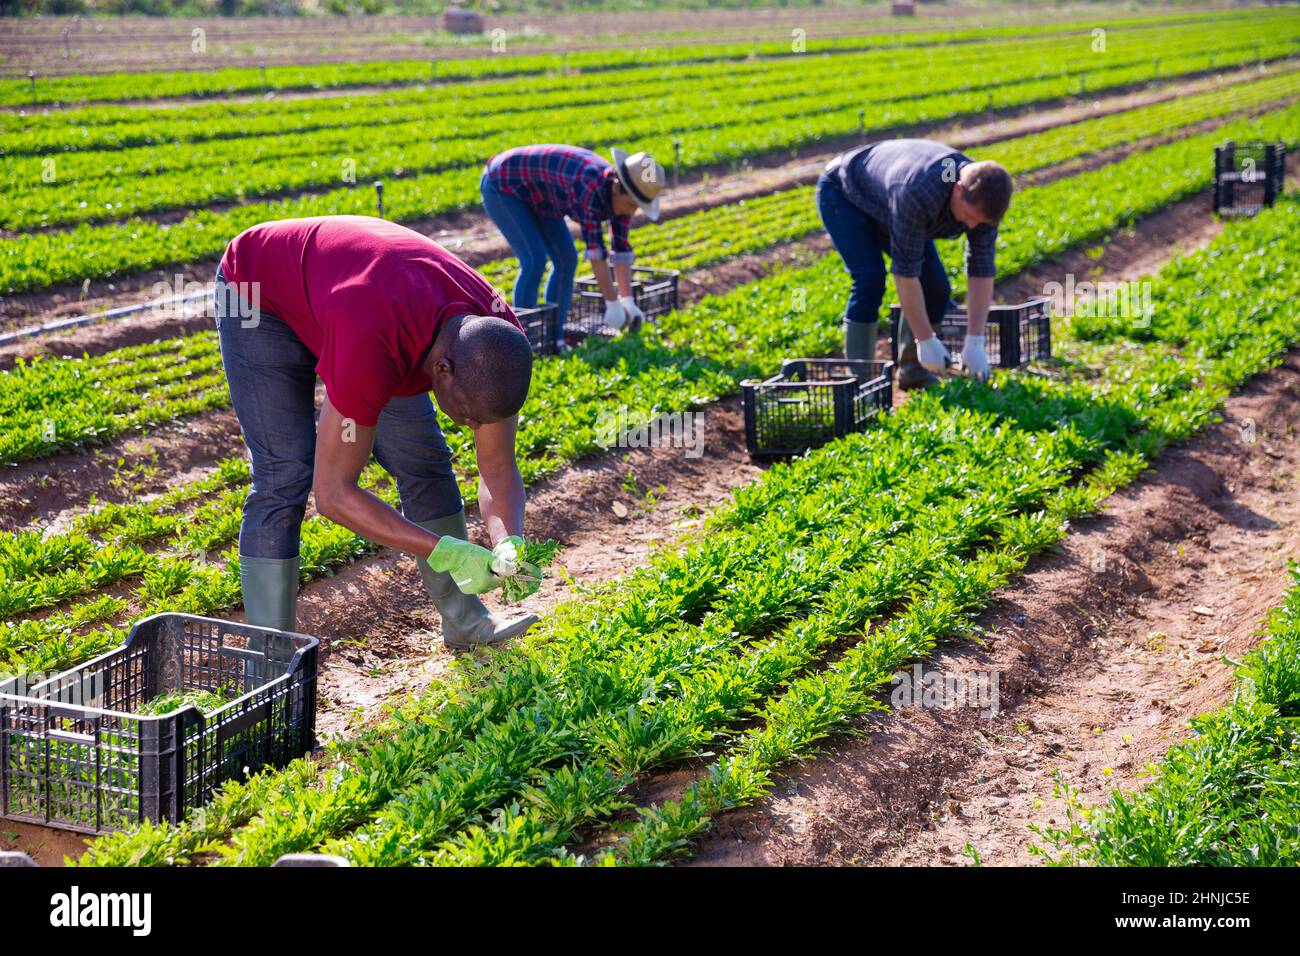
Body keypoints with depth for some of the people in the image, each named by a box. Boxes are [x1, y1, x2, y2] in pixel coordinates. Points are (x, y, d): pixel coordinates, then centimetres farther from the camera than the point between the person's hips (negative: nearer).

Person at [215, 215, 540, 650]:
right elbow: (333, 493, -39)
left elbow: (498, 468, -14)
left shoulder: (499, 337, -26)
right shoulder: (371, 348, -47)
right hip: (260, 297, -6)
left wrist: (510, 544, -34)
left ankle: (464, 619, 18)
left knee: (423, 459, 3)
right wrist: (445, 551, -43)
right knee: (284, 477, -17)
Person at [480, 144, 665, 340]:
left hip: (532, 194, 9)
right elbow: (595, 248, -36)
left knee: (567, 259, 0)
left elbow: (621, 249, -8)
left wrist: (627, 301, -14)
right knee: (535, 261, -18)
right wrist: (612, 304, -33)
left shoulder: (622, 193, -12)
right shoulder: (590, 186, -38)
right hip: (501, 186, -9)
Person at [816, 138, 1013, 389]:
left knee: (936, 287, -5)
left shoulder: (983, 200, -24)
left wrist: (975, 343, -22)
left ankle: (912, 370, 9)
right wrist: (926, 340, -34)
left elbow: (982, 272, -18)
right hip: (843, 192, -7)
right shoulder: (919, 193, -45)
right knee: (870, 278, -25)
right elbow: (905, 272, -39)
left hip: (884, 203, 7)